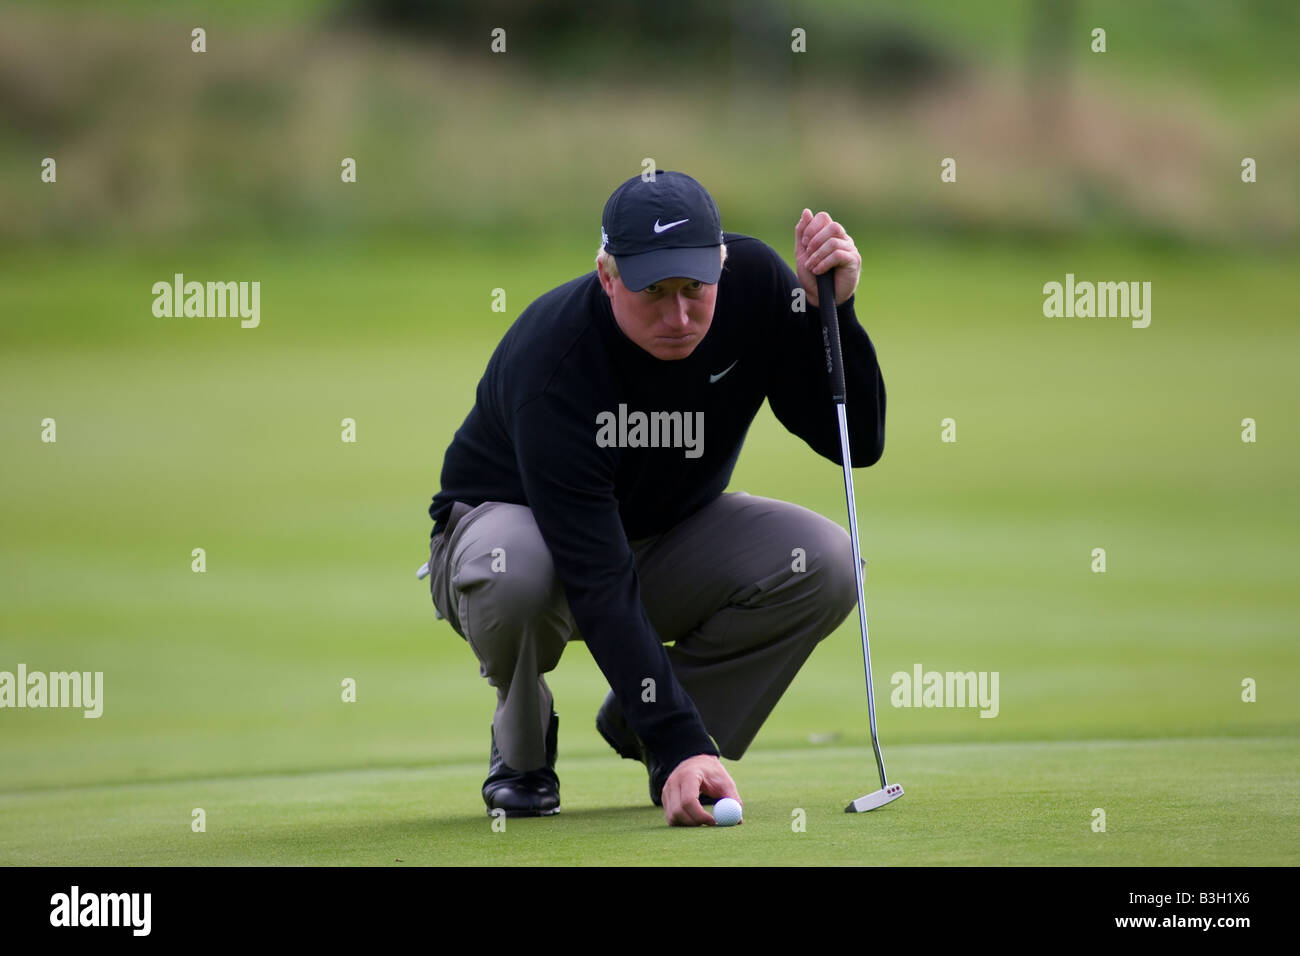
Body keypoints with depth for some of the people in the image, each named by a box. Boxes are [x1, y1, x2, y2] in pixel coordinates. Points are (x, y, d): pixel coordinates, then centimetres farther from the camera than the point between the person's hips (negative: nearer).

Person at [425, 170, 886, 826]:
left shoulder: (753, 284, -21)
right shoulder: (553, 362, -36)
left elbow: (856, 443, -16)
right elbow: (600, 584, -41)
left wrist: (834, 309, -32)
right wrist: (682, 745, -48)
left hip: (669, 533, 4)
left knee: (826, 563, -24)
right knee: (514, 572, -41)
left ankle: (635, 726, 0)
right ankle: (522, 743, -5)